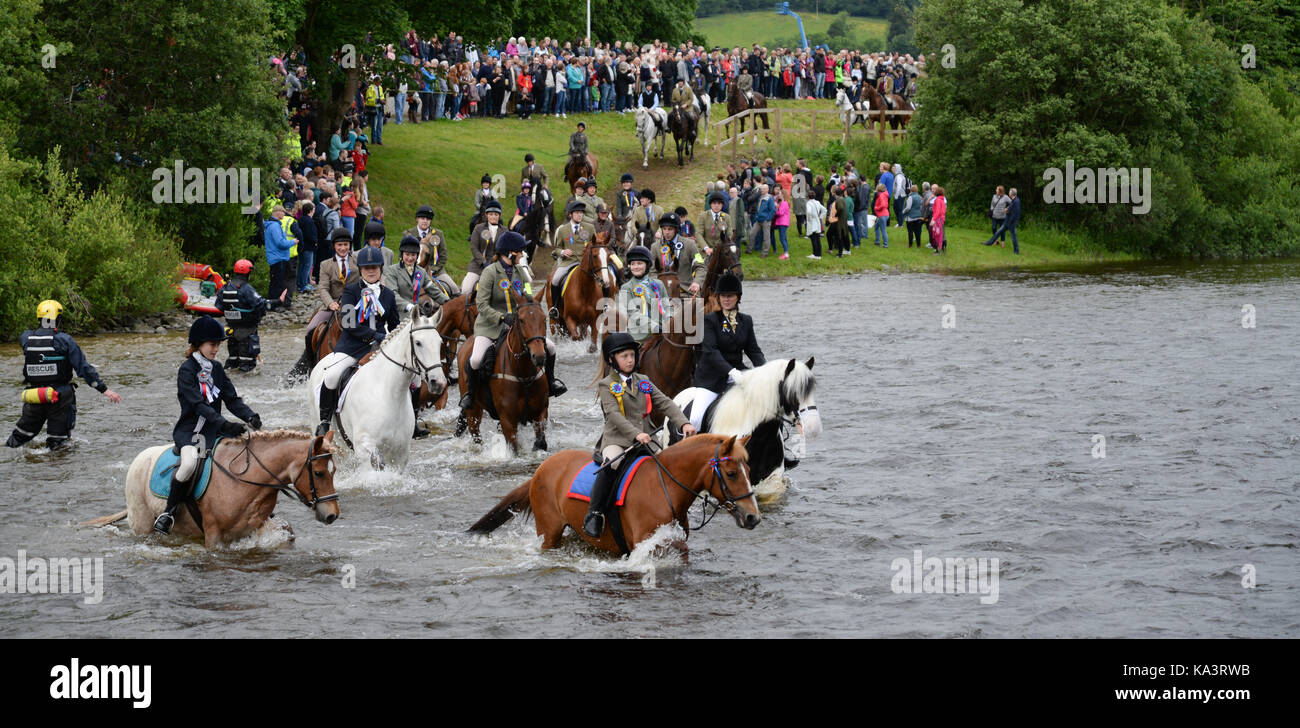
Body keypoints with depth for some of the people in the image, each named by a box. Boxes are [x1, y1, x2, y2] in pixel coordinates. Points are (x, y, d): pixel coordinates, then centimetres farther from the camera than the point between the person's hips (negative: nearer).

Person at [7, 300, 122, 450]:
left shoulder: (25, 338, -5)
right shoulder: (64, 340, -14)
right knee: (57, 444, 8)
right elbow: (84, 369, -15)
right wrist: (105, 390, -12)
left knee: (18, 437, 20)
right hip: (60, 400, -3)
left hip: (33, 400, 3)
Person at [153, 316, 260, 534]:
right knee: (190, 462, -36)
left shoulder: (217, 369, 12)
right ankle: (168, 512, -21)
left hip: (213, 432, 6)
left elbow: (232, 399, 7)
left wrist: (251, 417, -13)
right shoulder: (187, 369, -8)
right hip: (189, 431, -6)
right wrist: (224, 424, -31)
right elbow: (198, 404, -19)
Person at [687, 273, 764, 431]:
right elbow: (710, 351, -17)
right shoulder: (710, 320, -5)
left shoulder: (746, 321, 10)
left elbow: (753, 350, 8)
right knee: (695, 419, -19)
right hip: (712, 377, -5)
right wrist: (731, 371, -30)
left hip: (737, 371, 5)